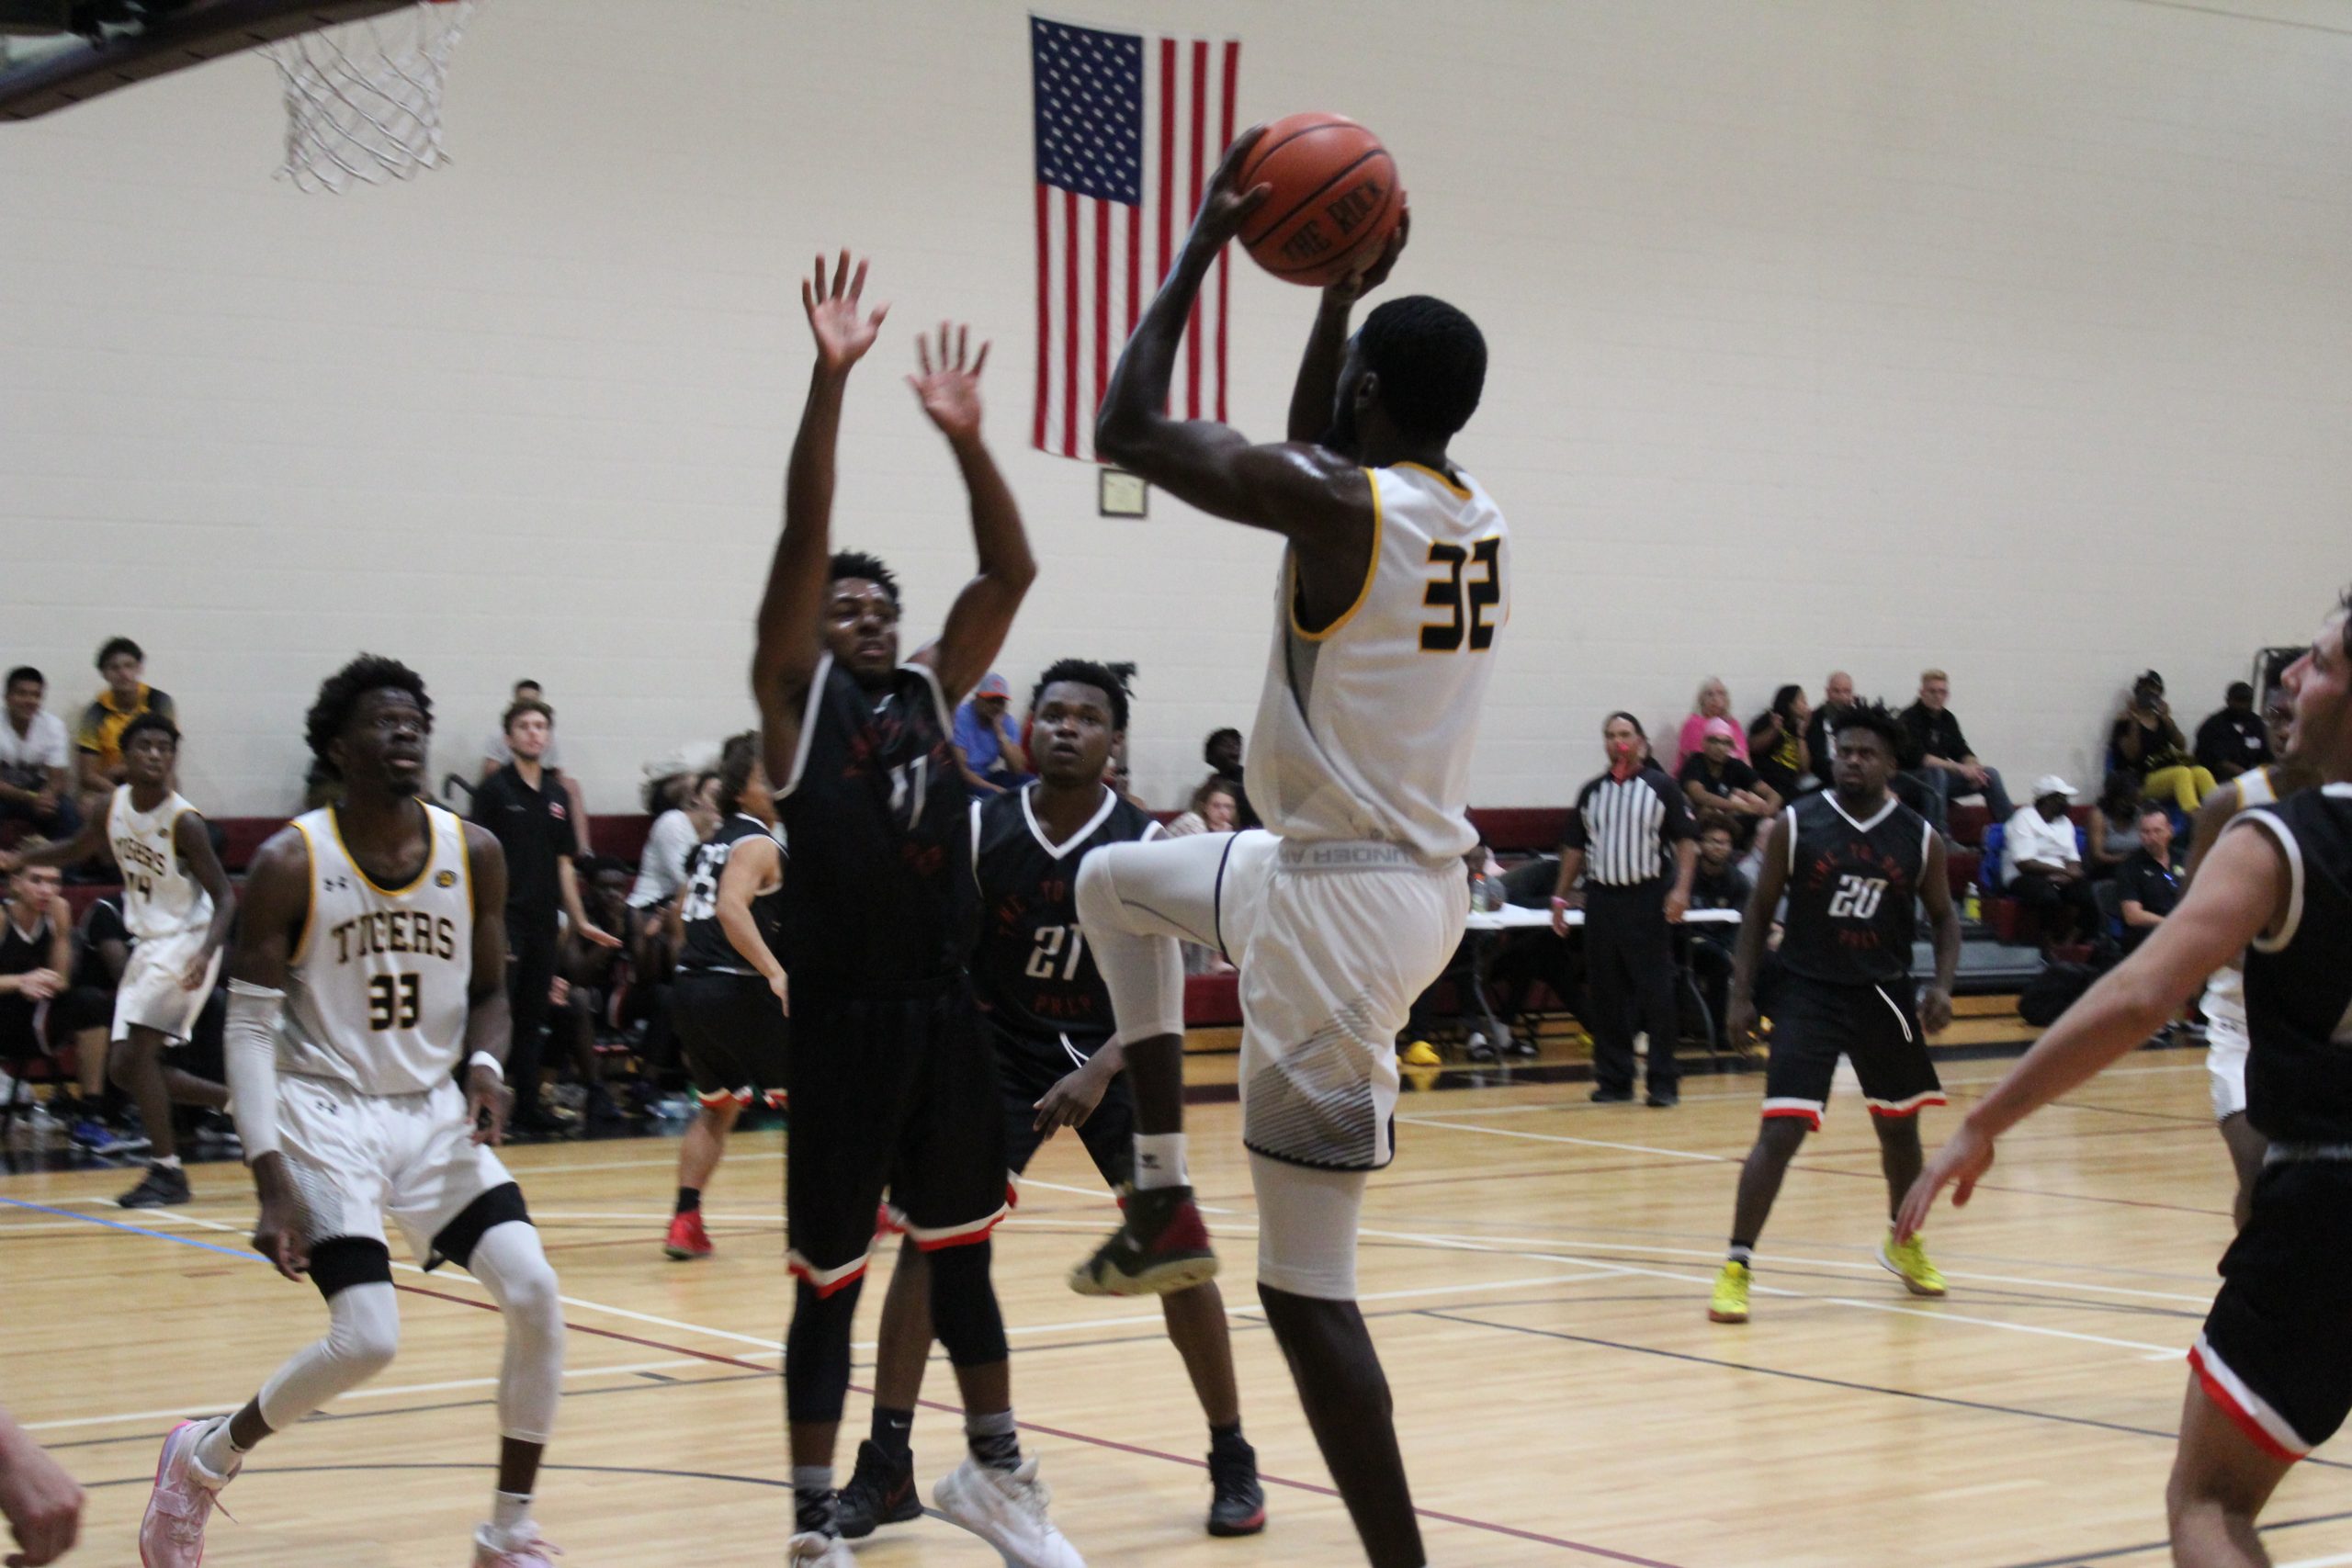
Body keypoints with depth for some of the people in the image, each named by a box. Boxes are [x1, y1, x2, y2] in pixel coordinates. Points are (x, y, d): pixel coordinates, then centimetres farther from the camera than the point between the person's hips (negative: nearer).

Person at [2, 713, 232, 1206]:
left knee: (138, 1050, -19)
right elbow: (77, 849, 21)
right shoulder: (115, 806, 2)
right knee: (124, 1066, 8)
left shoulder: (184, 822, -18)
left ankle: (167, 1170, -11)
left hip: (185, 943, -8)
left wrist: (206, 952, -34)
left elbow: (225, 897, -18)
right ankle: (238, 1102, 24)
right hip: (148, 944, 8)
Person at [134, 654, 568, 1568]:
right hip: (327, 1113, -4)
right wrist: (271, 1182, -18)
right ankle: (204, 1457, 11)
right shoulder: (291, 864, -11)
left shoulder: (474, 854, 0)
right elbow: (250, 1027, -10)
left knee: (534, 1295, -13)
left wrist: (485, 1069, -10)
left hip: (434, 1110, 4)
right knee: (368, 1339, -18)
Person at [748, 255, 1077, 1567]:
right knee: (831, 1283, 2)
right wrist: (831, 379, -21)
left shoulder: (934, 690, 12)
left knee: (964, 1257, 18)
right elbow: (804, 537, -13)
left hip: (947, 1012, 5)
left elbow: (1012, 575, 4)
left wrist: (966, 435, -5)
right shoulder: (797, 696, -1)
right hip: (845, 1019, -5)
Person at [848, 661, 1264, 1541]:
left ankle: (1232, 1461, 9)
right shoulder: (979, 828, -11)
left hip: (1110, 1054, -1)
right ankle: (885, 1468, -3)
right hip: (1002, 1048, 1)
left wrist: (1100, 1072, -30)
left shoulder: (1145, 846, -13)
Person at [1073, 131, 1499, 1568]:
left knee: (1308, 1286, -5)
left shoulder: (1341, 508, -19)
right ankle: (1168, 1204, 26)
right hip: (1423, 873, 9)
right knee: (1117, 880, 29)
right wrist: (1345, 290, 22)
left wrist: (1209, 240, -2)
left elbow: (1129, 430, -11)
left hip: (1344, 905, -9)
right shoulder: (1480, 520, 5)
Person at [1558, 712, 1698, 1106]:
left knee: (1656, 992, -4)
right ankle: (1613, 1079, 12)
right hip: (1601, 899, 4)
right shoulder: (1592, 791, 12)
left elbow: (1686, 840, -3)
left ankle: (1664, 1081, 0)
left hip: (1648, 899, -4)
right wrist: (1560, 896, 11)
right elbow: (1574, 847, 16)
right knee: (1605, 994, 5)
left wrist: (1681, 888, -15)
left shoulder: (1661, 788, 0)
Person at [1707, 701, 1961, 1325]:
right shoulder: (1795, 825, -7)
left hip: (1884, 995, 3)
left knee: (1899, 1127, 18)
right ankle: (1737, 1267, -9)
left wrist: (1942, 985, -7)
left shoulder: (1920, 838, -2)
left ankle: (1902, 1242, 43)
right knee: (1780, 1131, -14)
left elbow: (1943, 917, 9)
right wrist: (1742, 994, -5)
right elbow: (1760, 910, 0)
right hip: (1808, 993, -3)